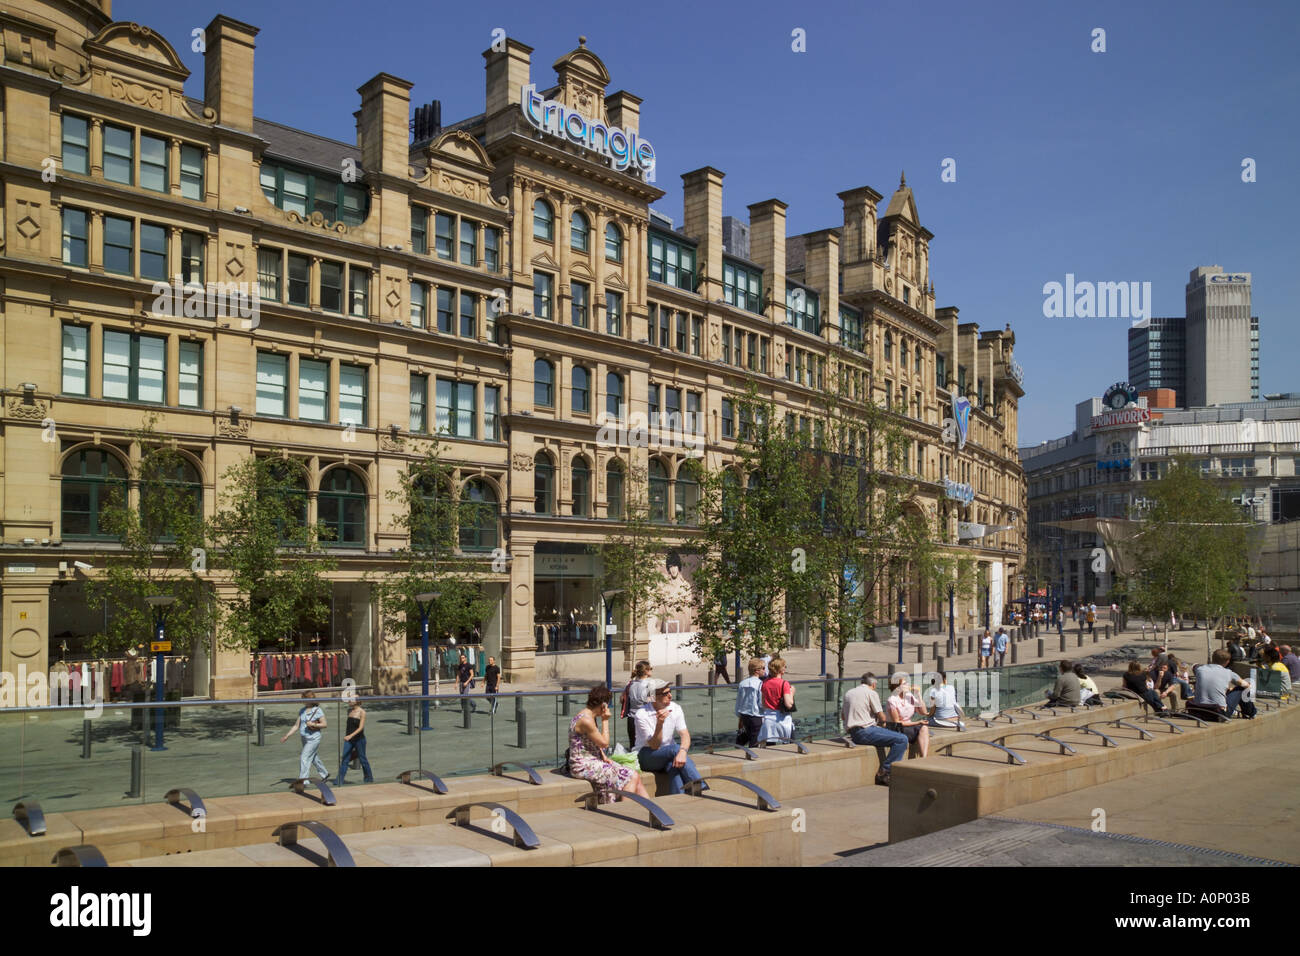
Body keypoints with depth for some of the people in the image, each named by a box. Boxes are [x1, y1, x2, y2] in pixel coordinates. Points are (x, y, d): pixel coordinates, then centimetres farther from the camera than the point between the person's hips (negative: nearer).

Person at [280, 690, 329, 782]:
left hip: (314, 738, -7)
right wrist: (287, 736, 2)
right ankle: (325, 774, 36)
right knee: (314, 758, 18)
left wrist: (313, 724, -22)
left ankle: (302, 780, -9)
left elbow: (324, 724, -9)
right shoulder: (302, 711, 7)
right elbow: (296, 725, 9)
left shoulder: (317, 710, -11)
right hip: (304, 738, 7)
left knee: (304, 758, -14)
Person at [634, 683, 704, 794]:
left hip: (668, 755, 4)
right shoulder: (642, 715, -16)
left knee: (676, 764, -33)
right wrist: (659, 723, -34)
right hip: (646, 757, -4)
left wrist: (683, 751, -35)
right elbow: (654, 746, -18)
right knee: (676, 748, -31)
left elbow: (685, 734, -12)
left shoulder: (675, 709, -2)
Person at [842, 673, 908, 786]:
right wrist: (881, 723, 17)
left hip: (853, 734, 9)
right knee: (902, 740, -10)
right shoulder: (871, 693, -4)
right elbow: (882, 717, -5)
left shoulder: (848, 694, 17)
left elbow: (842, 716, 26)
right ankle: (883, 772, -13)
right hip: (865, 732, -9)